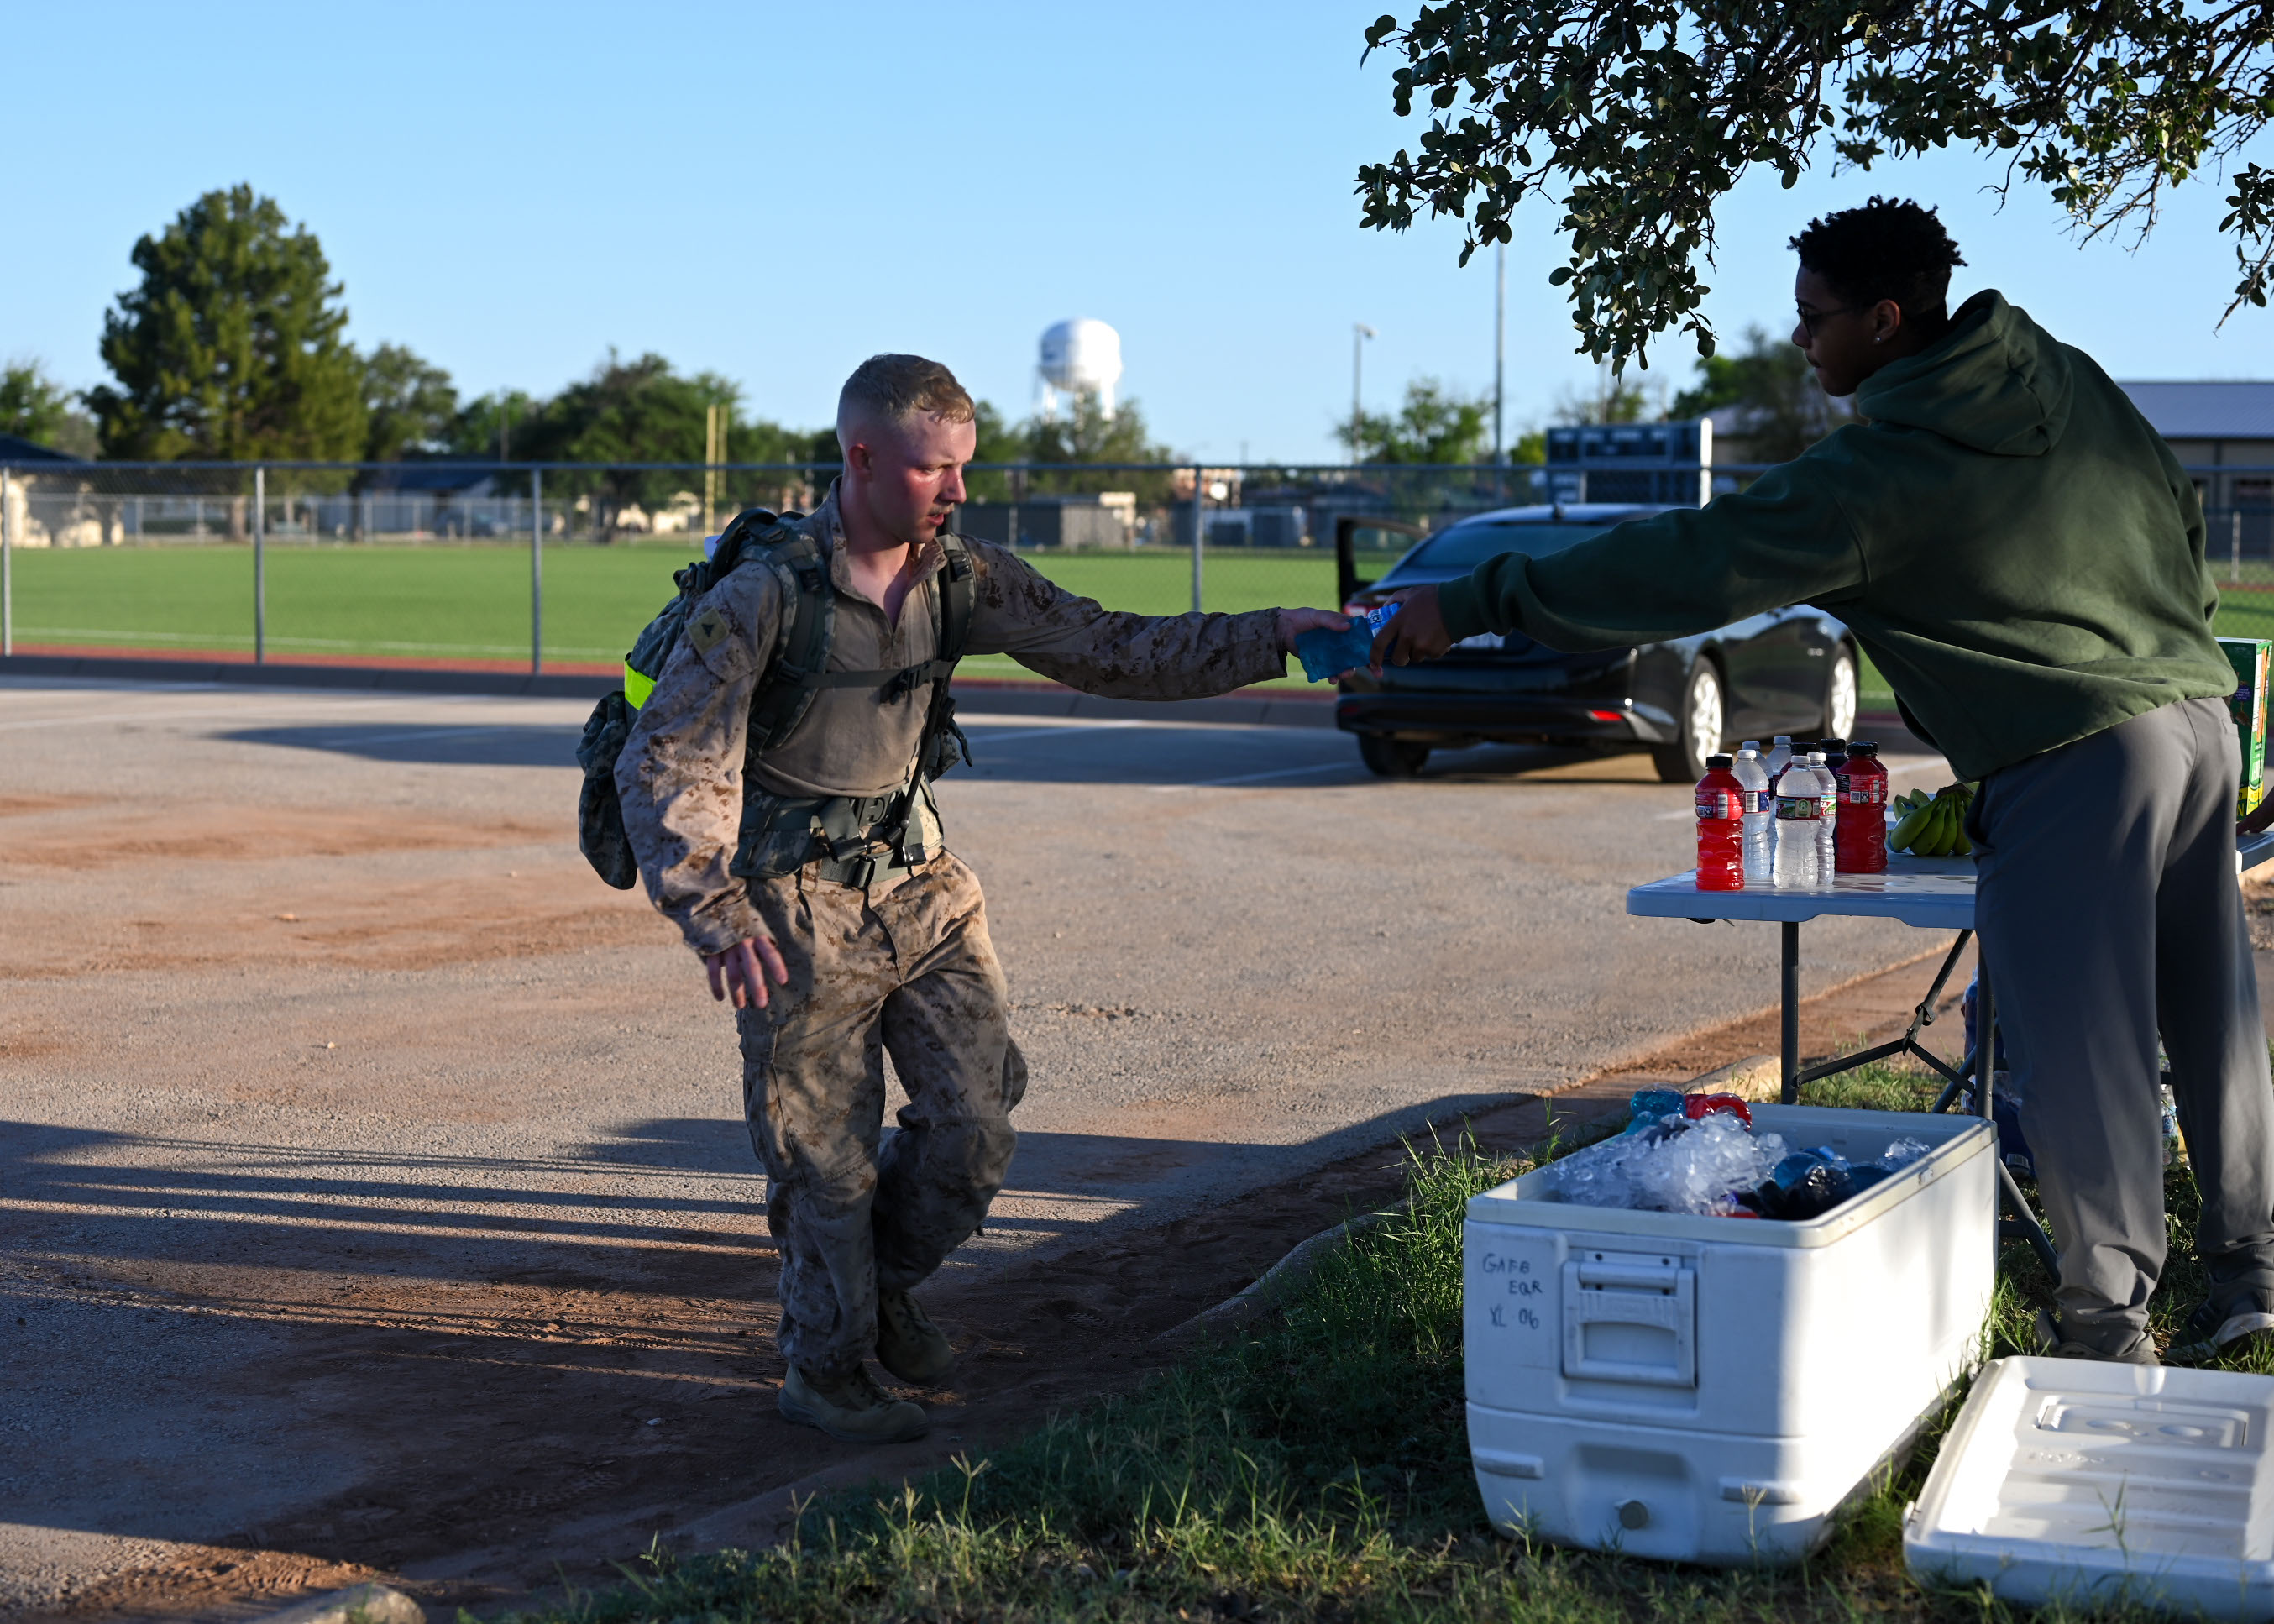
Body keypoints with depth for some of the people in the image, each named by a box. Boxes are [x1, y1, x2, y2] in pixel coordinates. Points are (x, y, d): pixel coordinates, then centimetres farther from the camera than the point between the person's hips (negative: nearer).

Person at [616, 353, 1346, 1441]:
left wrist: (1272, 637, -7)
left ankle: (884, 1289, 30)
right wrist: (717, 915, -29)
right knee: (824, 1154, 2)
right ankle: (823, 1369, 21)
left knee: (975, 1121, 3)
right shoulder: (766, 594, -18)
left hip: (920, 881, 6)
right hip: (800, 905, -5)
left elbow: (1109, 652, 3)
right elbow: (665, 764, -18)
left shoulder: (964, 580, 0)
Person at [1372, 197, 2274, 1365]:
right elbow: (2180, 509, 17)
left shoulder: (1873, 474, -15)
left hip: (2075, 767, -9)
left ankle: (2108, 1327, 8)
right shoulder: (2068, 380, 7)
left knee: (2076, 1052, 0)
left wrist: (1477, 602, -12)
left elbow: (1687, 566, -16)